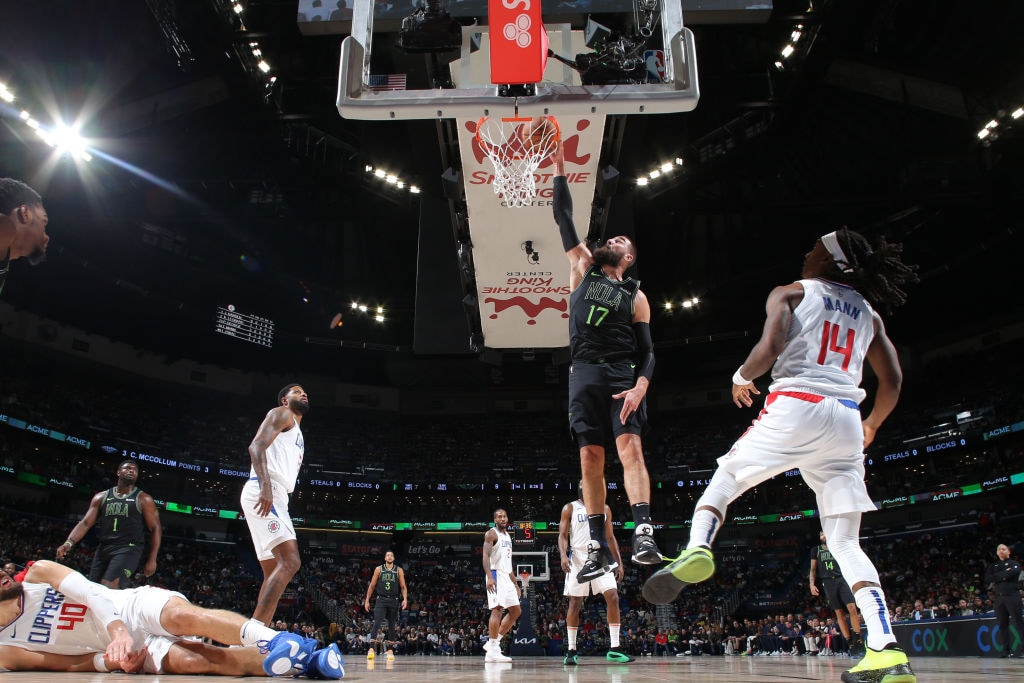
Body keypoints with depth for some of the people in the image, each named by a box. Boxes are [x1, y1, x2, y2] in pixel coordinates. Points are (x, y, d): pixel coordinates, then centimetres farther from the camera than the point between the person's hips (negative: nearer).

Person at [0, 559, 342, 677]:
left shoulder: (39, 573, 7)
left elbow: (91, 592, -5)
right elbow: (73, 664, 3)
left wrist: (117, 629, -22)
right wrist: (110, 660, -17)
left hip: (139, 604, 1)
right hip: (139, 647, -1)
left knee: (183, 617, -35)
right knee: (187, 661, -30)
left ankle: (276, 642, -46)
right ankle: (299, 661, -43)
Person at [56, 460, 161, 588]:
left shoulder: (143, 499, 2)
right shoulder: (101, 497, 13)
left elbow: (155, 529, 1)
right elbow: (85, 523, 7)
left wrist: (152, 559, -7)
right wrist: (69, 542, -12)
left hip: (128, 549, -5)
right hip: (103, 548, 5)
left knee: (108, 588, -23)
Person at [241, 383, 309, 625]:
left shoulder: (297, 434, 32)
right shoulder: (281, 414, 4)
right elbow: (256, 446, -13)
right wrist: (265, 485, -27)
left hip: (275, 497, 10)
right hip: (263, 492, -10)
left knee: (274, 572, 9)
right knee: (290, 562, -21)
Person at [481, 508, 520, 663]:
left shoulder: (507, 536, 21)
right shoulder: (491, 534, -5)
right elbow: (485, 556, -17)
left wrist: (515, 584, 22)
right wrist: (489, 577, -30)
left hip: (506, 576, 9)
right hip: (496, 575, -9)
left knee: (516, 611, 8)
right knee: (497, 609, -17)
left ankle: (493, 642, 12)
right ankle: (492, 651, -16)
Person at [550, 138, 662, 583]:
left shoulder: (636, 296, 12)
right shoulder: (584, 267, 18)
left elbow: (647, 350, 4)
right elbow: (563, 219, 15)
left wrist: (640, 386, -15)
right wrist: (560, 169, 12)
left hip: (621, 376, -2)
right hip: (584, 375, 2)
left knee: (630, 447, -18)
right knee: (590, 460, -1)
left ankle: (644, 533, -23)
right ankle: (599, 548, 3)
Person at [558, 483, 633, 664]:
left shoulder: (605, 508, 14)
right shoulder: (570, 508, 6)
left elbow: (610, 537, 16)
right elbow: (562, 535, 1)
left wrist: (619, 562, 9)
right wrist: (563, 555, -17)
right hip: (578, 559, -2)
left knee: (613, 597, -11)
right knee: (575, 603, -2)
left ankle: (614, 648, -5)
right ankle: (571, 650, 6)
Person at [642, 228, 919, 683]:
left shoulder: (791, 293, 7)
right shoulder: (867, 312, 21)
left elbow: (769, 349, -11)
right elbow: (892, 381, 18)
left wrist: (741, 377, 8)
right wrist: (870, 426, 34)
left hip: (795, 407, -4)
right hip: (845, 422, 5)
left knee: (723, 480, 11)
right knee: (846, 543, 7)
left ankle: (697, 549, -18)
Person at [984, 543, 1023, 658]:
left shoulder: (1014, 564, 6)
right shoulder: (993, 566, 19)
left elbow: (1011, 573, -16)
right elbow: (987, 579, 2)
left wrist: (996, 577, -4)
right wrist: (1003, 575, -7)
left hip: (1012, 596, -4)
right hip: (998, 598, 4)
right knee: (1002, 625, 3)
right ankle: (1007, 650, 6)